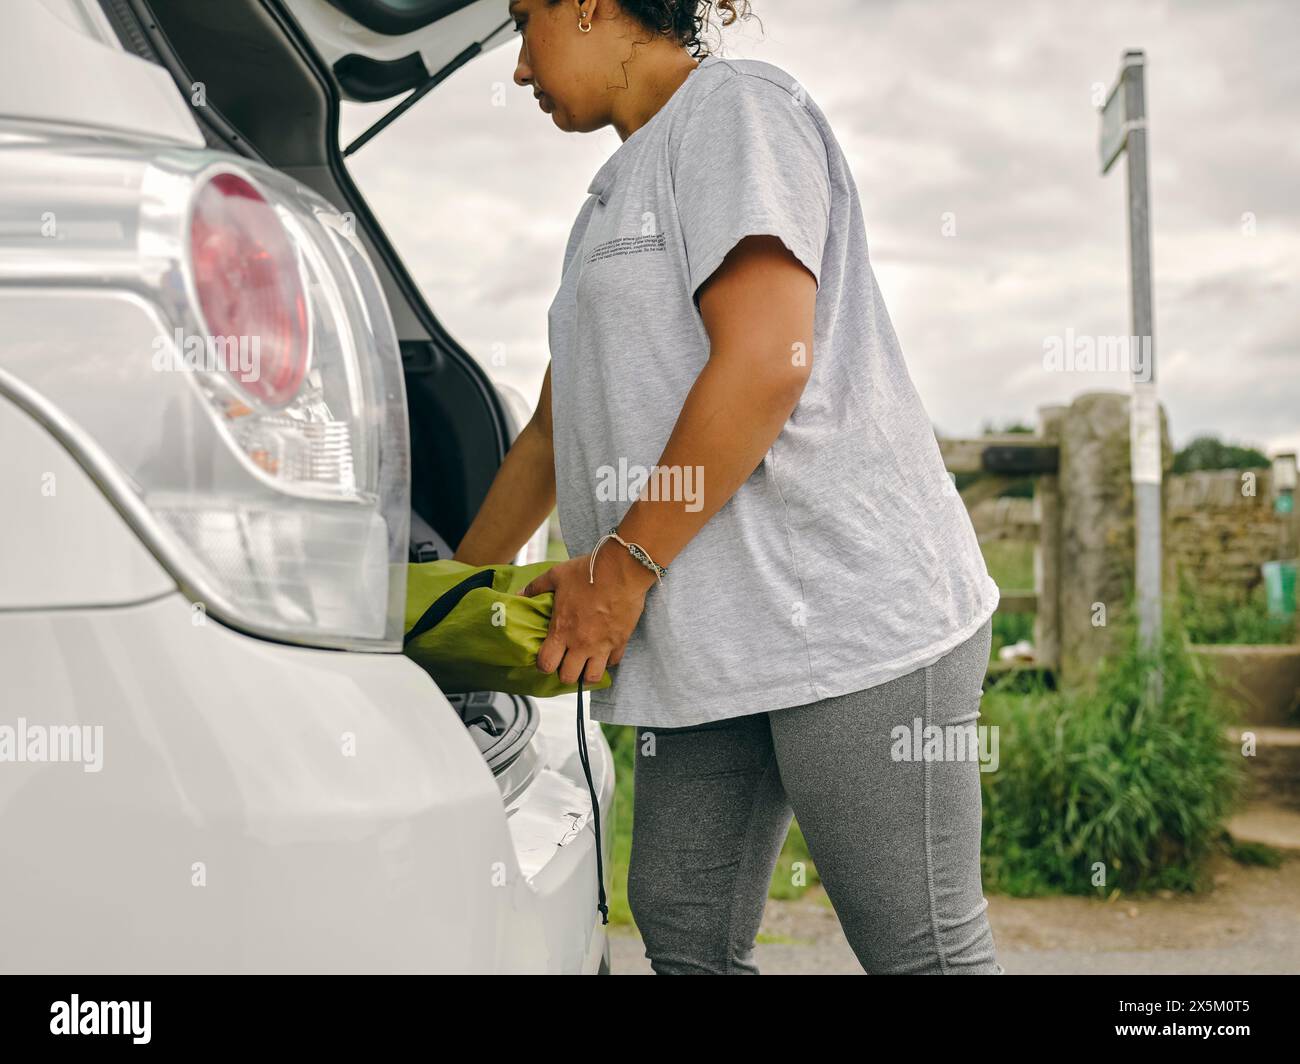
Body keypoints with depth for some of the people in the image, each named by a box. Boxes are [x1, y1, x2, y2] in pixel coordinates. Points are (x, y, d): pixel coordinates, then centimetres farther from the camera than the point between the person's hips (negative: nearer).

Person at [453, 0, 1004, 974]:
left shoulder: (735, 106, -3)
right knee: (684, 933, 10)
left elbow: (765, 364, -17)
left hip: (854, 605, -9)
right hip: (713, 635, 9)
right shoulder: (615, 197, 25)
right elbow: (551, 435, 30)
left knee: (925, 951, -4)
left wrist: (621, 563, -11)